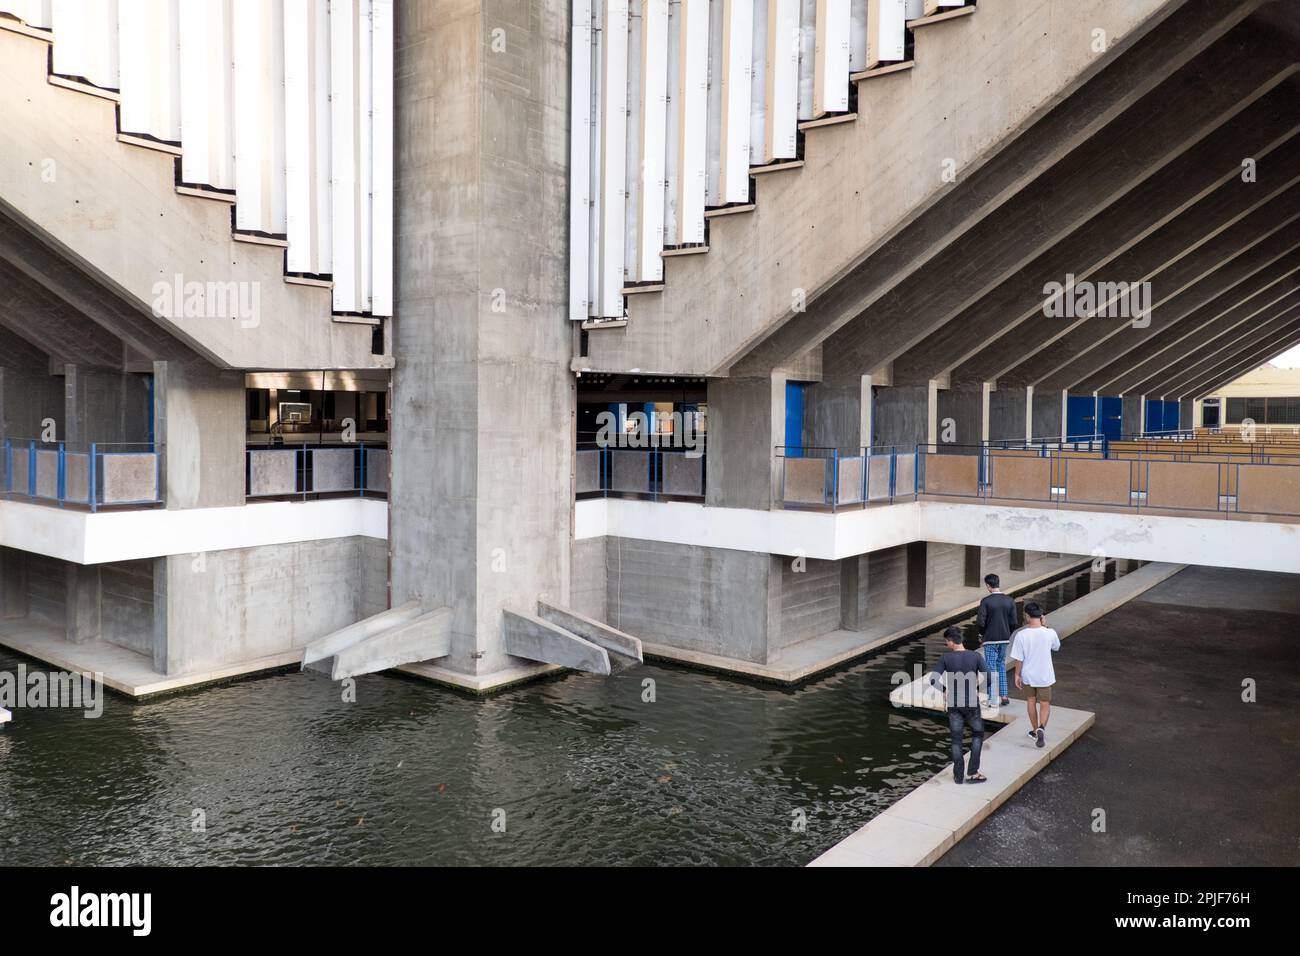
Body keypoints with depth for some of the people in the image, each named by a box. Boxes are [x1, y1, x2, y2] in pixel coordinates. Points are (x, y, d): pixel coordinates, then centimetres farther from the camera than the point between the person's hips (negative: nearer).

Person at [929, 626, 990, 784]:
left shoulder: (946, 657, -10)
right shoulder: (976, 656, -10)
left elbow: (933, 679, -14)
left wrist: (945, 691, 4)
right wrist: (978, 689, 1)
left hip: (953, 704, 0)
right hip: (972, 703, 0)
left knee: (956, 738, 11)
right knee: (977, 734, 18)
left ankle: (959, 775, 15)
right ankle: (972, 772, 13)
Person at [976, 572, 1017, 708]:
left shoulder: (986, 601, -14)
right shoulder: (1009, 601, -2)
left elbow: (980, 622, -17)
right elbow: (1014, 622, 0)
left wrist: (981, 634, 2)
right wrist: (1008, 634, 15)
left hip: (990, 639, -4)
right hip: (1005, 639, 4)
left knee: (991, 668, 3)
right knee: (1001, 666, 20)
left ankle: (992, 699, 7)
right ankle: (1004, 696, 17)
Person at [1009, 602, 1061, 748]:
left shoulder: (1021, 635, -19)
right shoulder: (1050, 633, -16)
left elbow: (1018, 659, -13)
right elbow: (1056, 647, 8)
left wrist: (1017, 675, 2)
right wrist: (1045, 627, 6)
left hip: (1028, 675, 0)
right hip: (1045, 676, 0)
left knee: (1031, 702, 20)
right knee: (1045, 704, 12)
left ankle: (1035, 731, 31)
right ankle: (1042, 727, -12)